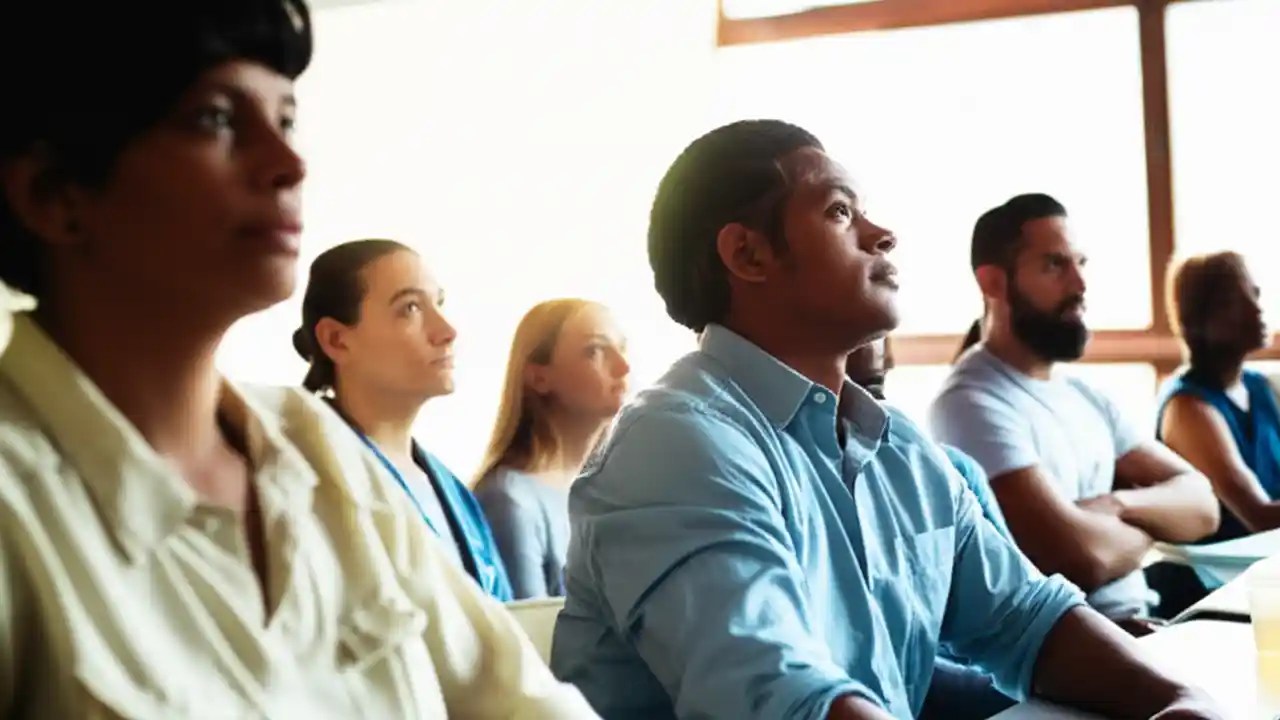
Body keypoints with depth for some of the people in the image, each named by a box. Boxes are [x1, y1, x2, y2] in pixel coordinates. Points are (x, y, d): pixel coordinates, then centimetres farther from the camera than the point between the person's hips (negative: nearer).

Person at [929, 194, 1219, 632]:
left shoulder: (1084, 395, 13)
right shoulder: (972, 402, -16)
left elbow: (1200, 504, 8)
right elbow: (1083, 556, -25)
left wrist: (1120, 504, -14)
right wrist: (1150, 527, -3)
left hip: (1140, 625, 8)